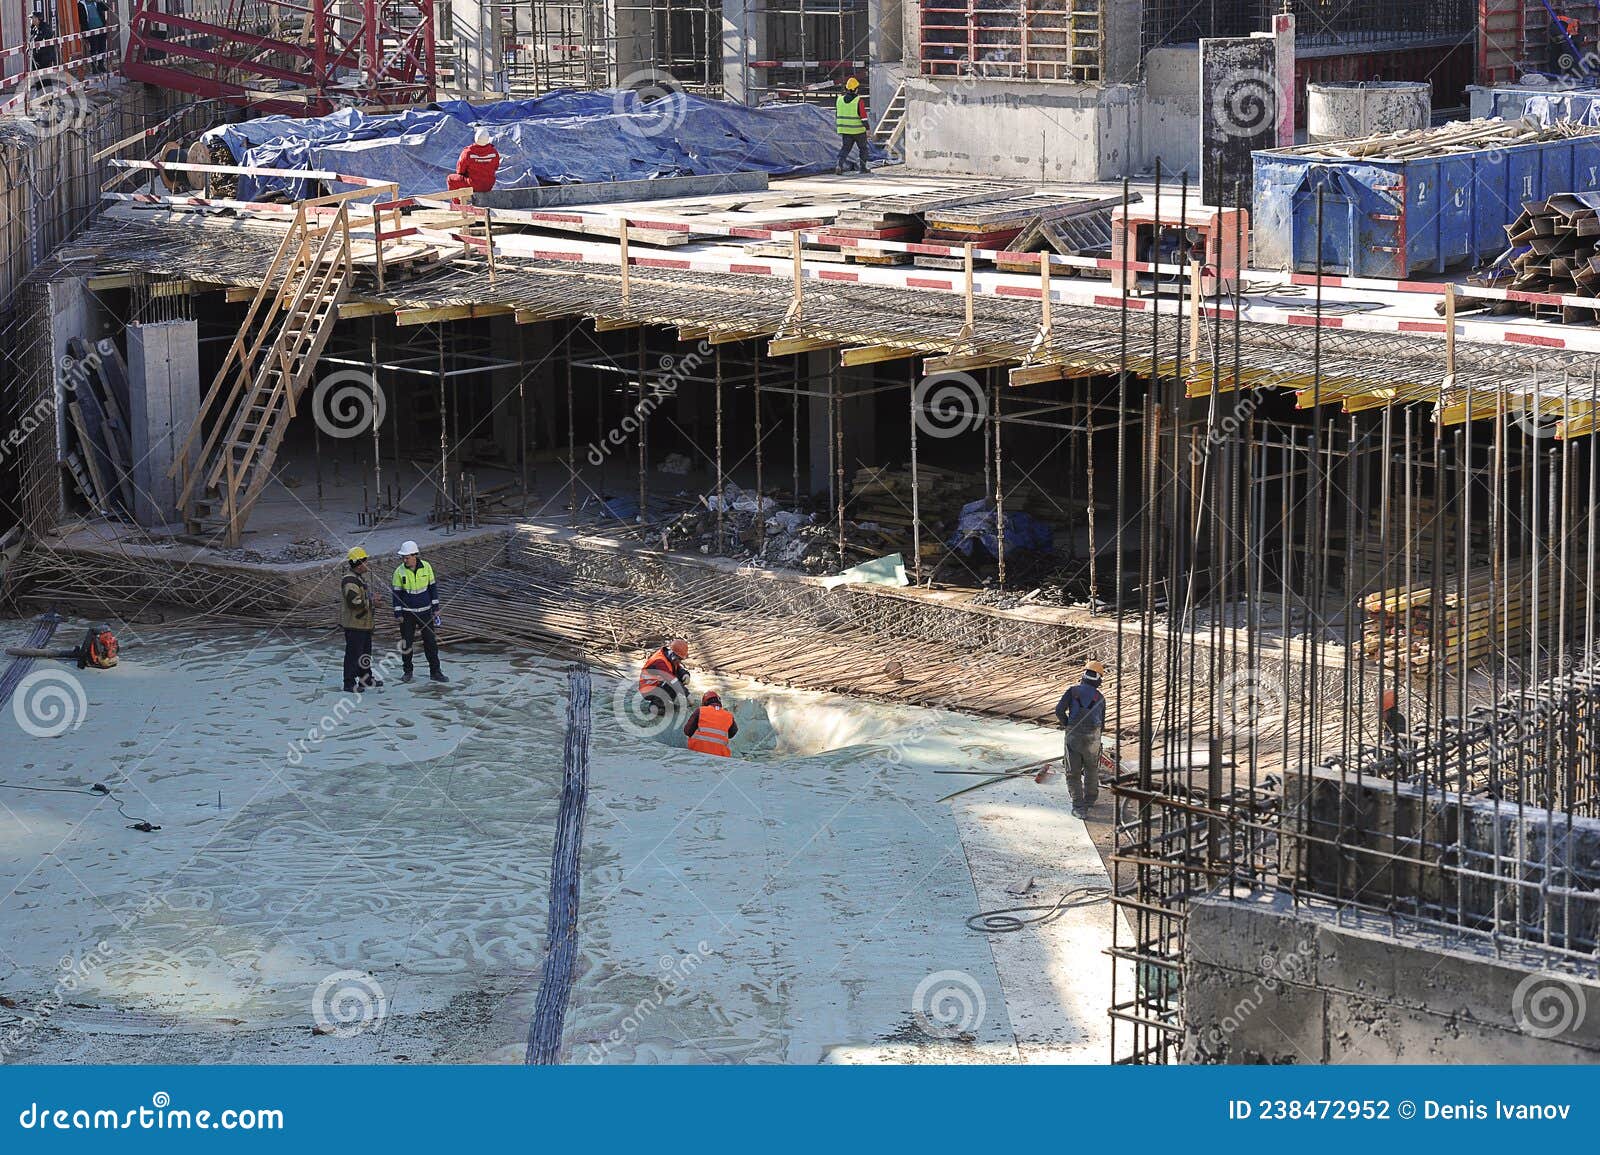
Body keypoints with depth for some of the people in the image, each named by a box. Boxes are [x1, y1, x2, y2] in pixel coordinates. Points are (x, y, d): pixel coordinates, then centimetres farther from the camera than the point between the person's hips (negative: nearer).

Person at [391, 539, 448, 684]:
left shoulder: (426, 567, -6)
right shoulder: (399, 571, -10)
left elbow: (432, 587, 3)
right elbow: (397, 593, -5)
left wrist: (435, 608, 2)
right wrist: (398, 614, -7)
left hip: (425, 611, 1)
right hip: (407, 613, -1)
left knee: (431, 641, 3)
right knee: (407, 643, 3)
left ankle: (435, 672, 11)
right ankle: (407, 671, 18)